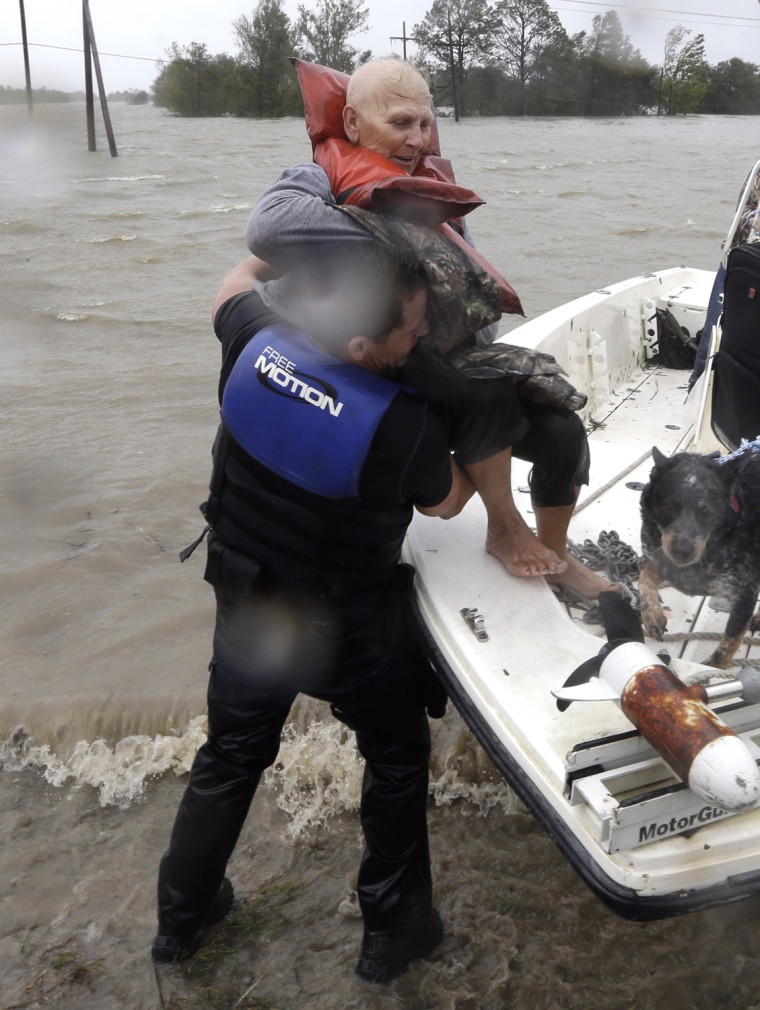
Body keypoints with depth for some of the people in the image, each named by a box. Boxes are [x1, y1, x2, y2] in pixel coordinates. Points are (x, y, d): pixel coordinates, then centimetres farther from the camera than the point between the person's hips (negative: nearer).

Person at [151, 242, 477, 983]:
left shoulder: (254, 345, -19)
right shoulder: (402, 428, -31)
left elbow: (241, 278, 7)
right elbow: (446, 502, -7)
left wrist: (319, 248, 10)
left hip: (243, 608, 5)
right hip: (348, 633, -5)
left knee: (230, 755, 26)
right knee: (396, 761, 22)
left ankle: (181, 915, 45)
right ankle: (393, 928, 37)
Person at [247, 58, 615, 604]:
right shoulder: (318, 185, -12)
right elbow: (269, 228, -38)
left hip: (450, 367, 7)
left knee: (563, 431, -2)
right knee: (488, 388, -31)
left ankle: (556, 557, 25)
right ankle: (504, 529, -6)